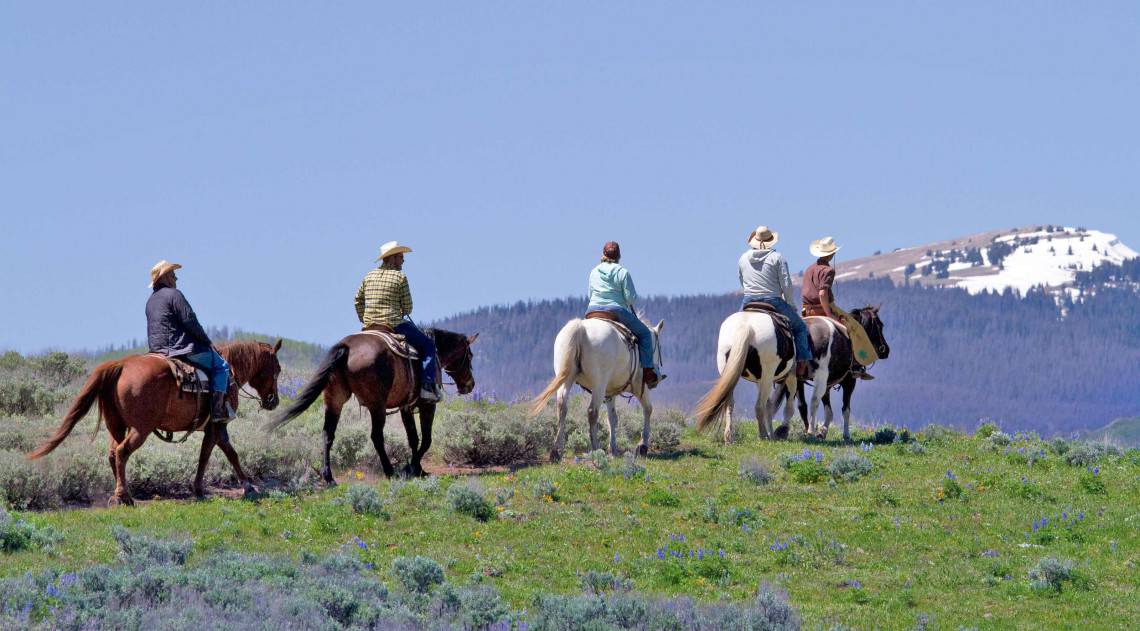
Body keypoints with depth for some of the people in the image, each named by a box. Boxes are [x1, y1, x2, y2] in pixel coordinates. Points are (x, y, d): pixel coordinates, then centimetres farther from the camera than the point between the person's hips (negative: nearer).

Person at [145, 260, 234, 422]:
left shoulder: (151, 301, 17)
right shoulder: (174, 294, -12)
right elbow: (190, 321, -17)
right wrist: (207, 341, -4)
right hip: (180, 347, -10)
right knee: (221, 366, -2)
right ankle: (218, 409, -12)